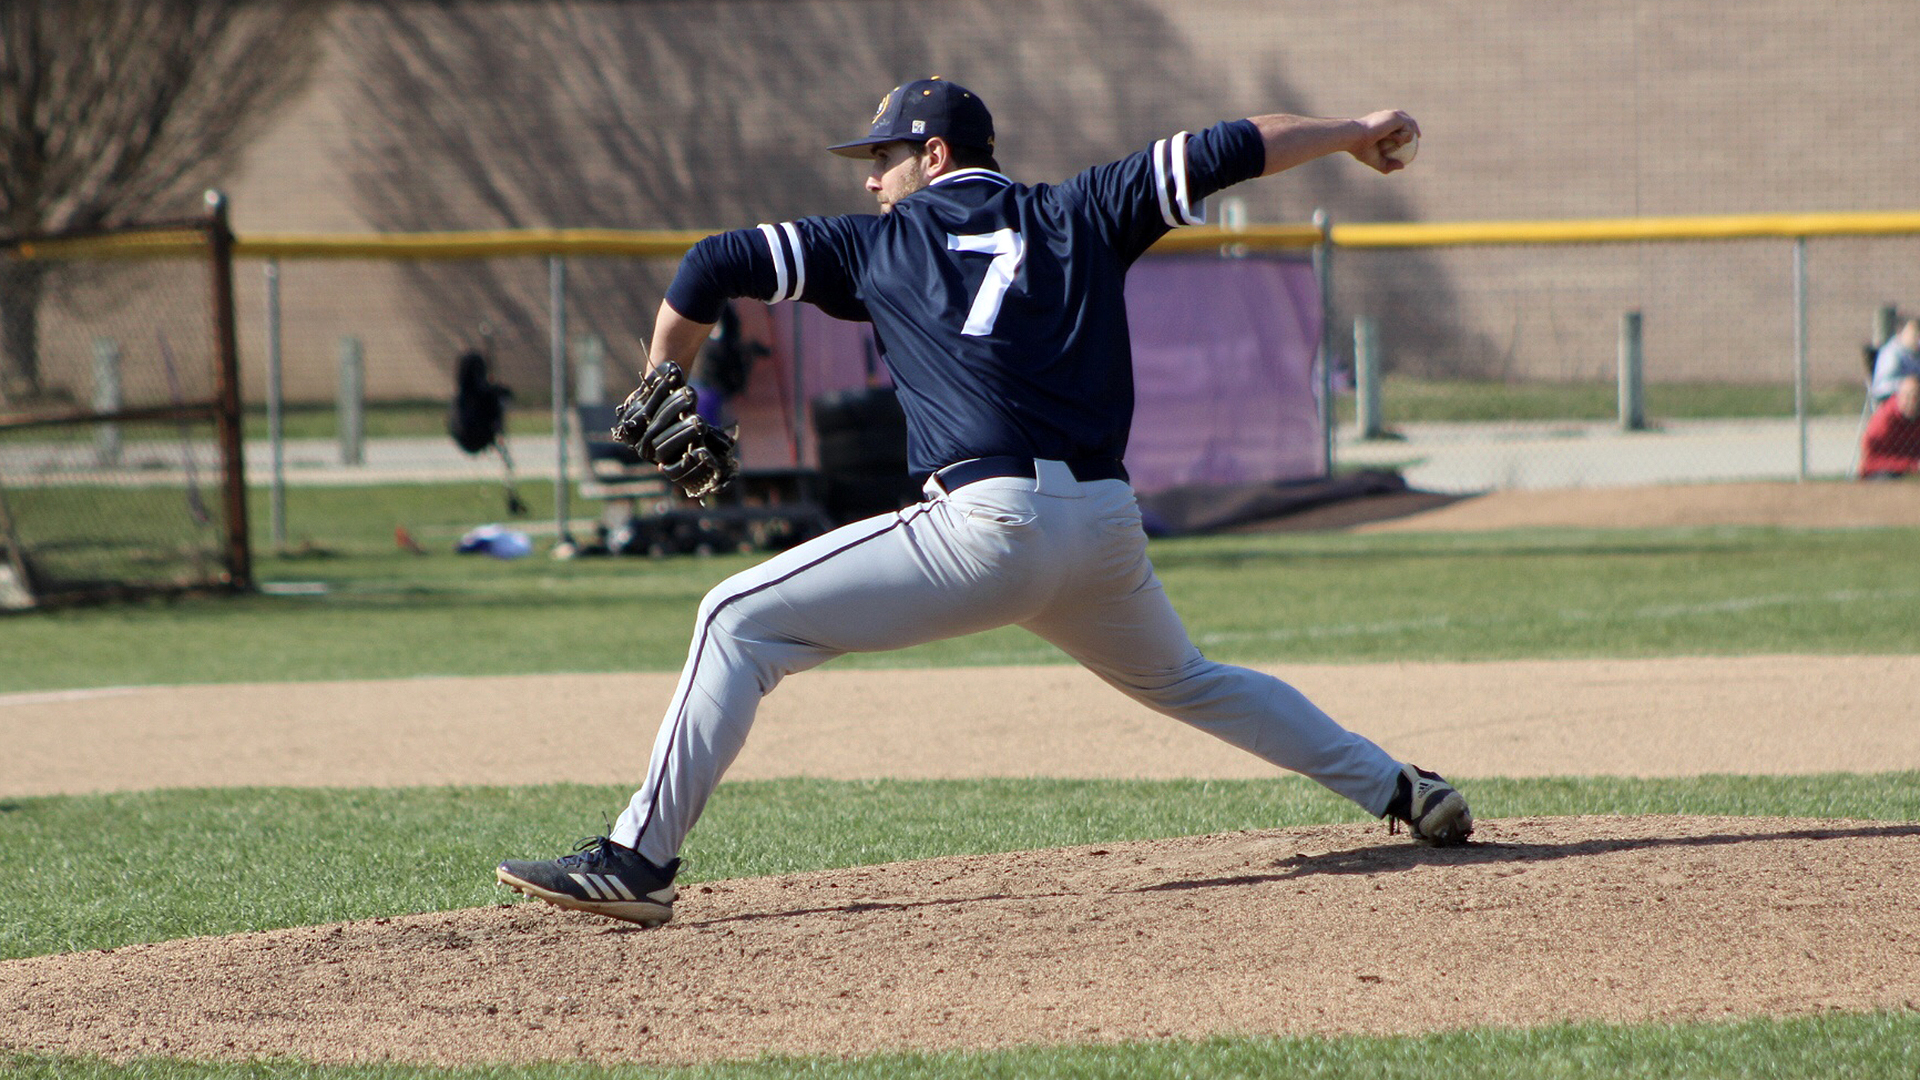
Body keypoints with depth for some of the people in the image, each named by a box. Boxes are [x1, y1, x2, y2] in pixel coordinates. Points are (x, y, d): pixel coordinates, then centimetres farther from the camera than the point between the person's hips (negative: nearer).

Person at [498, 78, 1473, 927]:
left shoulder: (880, 245, 12)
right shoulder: (1081, 215, 18)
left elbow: (712, 267, 9)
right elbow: (1220, 152, 19)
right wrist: (1351, 134, 32)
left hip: (991, 526, -6)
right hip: (1108, 528, 6)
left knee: (740, 623, -2)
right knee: (1182, 682, 33)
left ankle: (639, 861, -12)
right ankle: (1396, 790, 32)